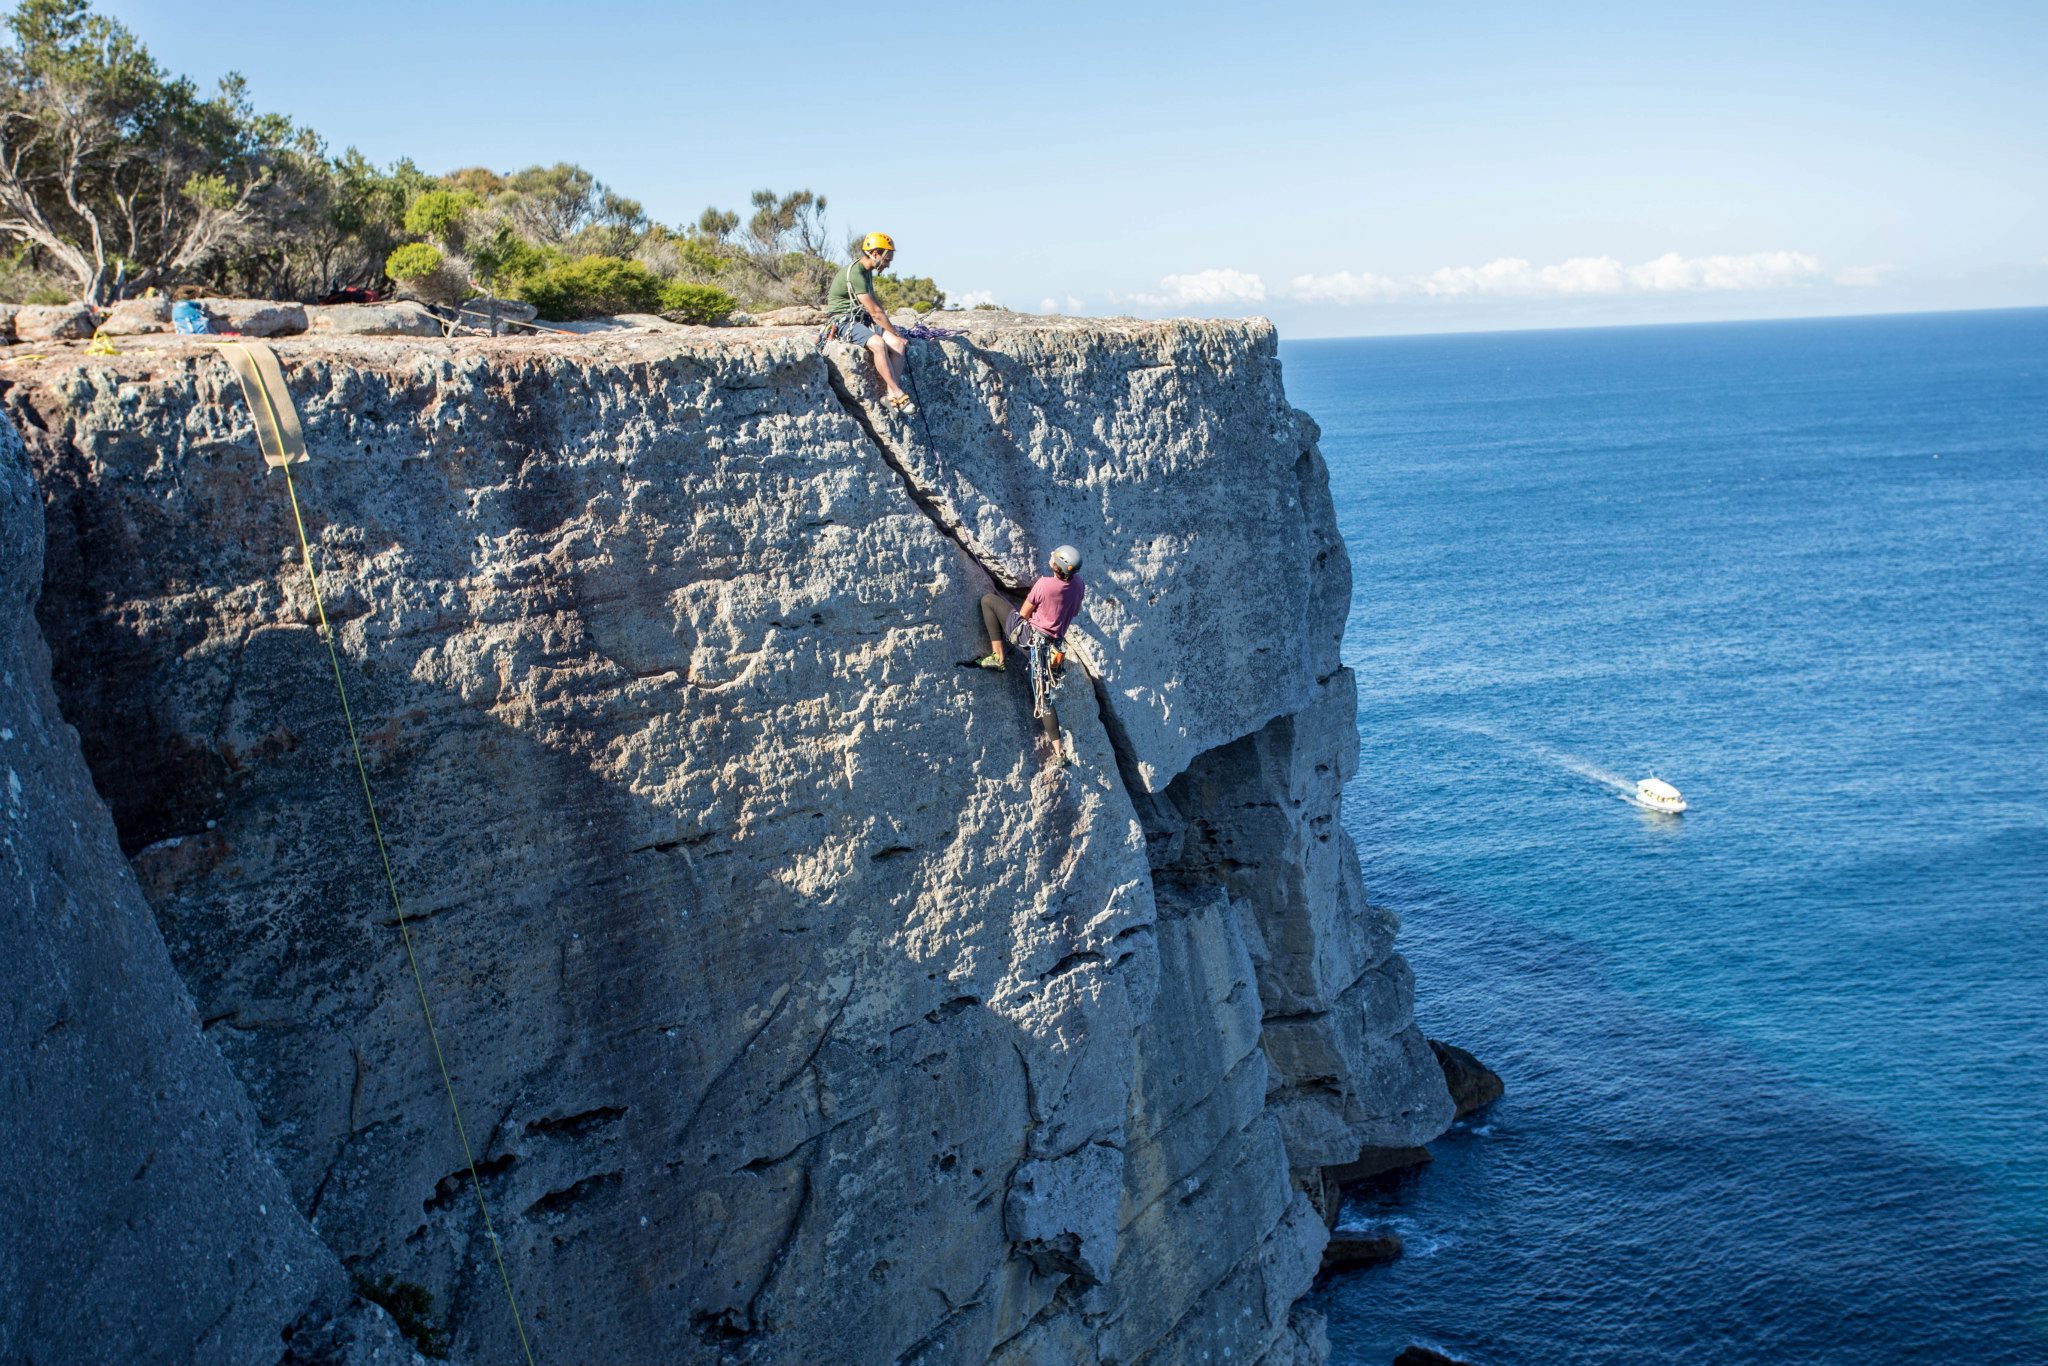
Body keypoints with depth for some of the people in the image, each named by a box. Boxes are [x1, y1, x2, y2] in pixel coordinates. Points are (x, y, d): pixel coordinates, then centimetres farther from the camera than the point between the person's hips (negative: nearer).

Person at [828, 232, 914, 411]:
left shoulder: (867, 271, 14)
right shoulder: (854, 273, -18)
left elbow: (875, 302, 28)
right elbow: (875, 312, -19)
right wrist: (896, 333, -10)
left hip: (862, 320, 9)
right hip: (843, 321, -9)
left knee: (898, 343, -15)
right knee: (878, 343, -35)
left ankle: (888, 394, -20)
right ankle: (898, 394, -31)